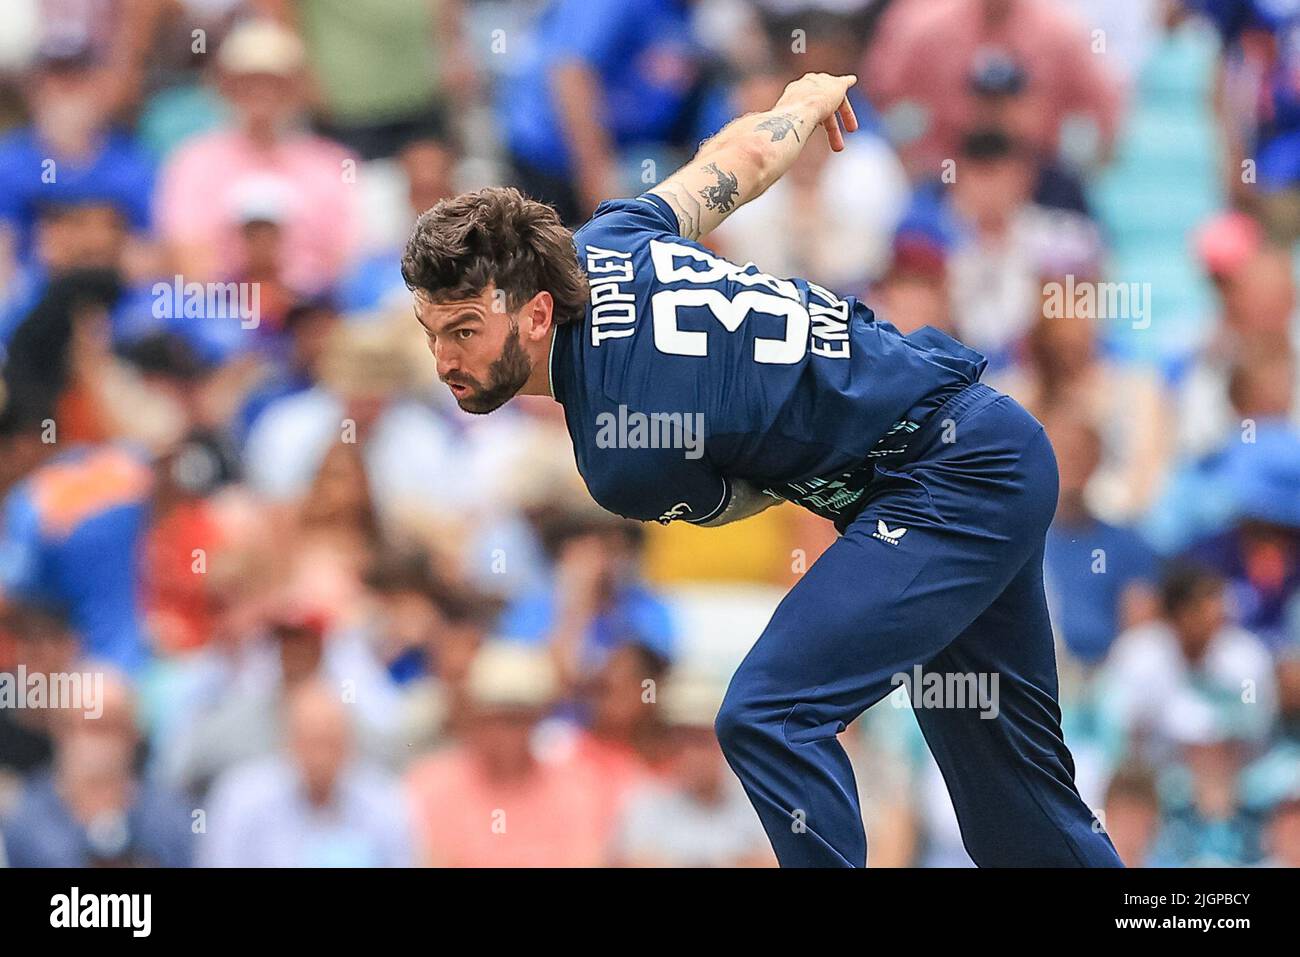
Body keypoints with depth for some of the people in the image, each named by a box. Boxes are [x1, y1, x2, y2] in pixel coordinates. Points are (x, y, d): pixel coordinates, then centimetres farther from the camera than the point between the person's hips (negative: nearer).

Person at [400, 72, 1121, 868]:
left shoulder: (617, 463, -24)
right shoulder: (606, 242, -4)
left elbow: (735, 498, -2)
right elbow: (749, 152, 11)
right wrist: (809, 100, 34)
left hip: (954, 477, -9)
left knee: (767, 717, -23)